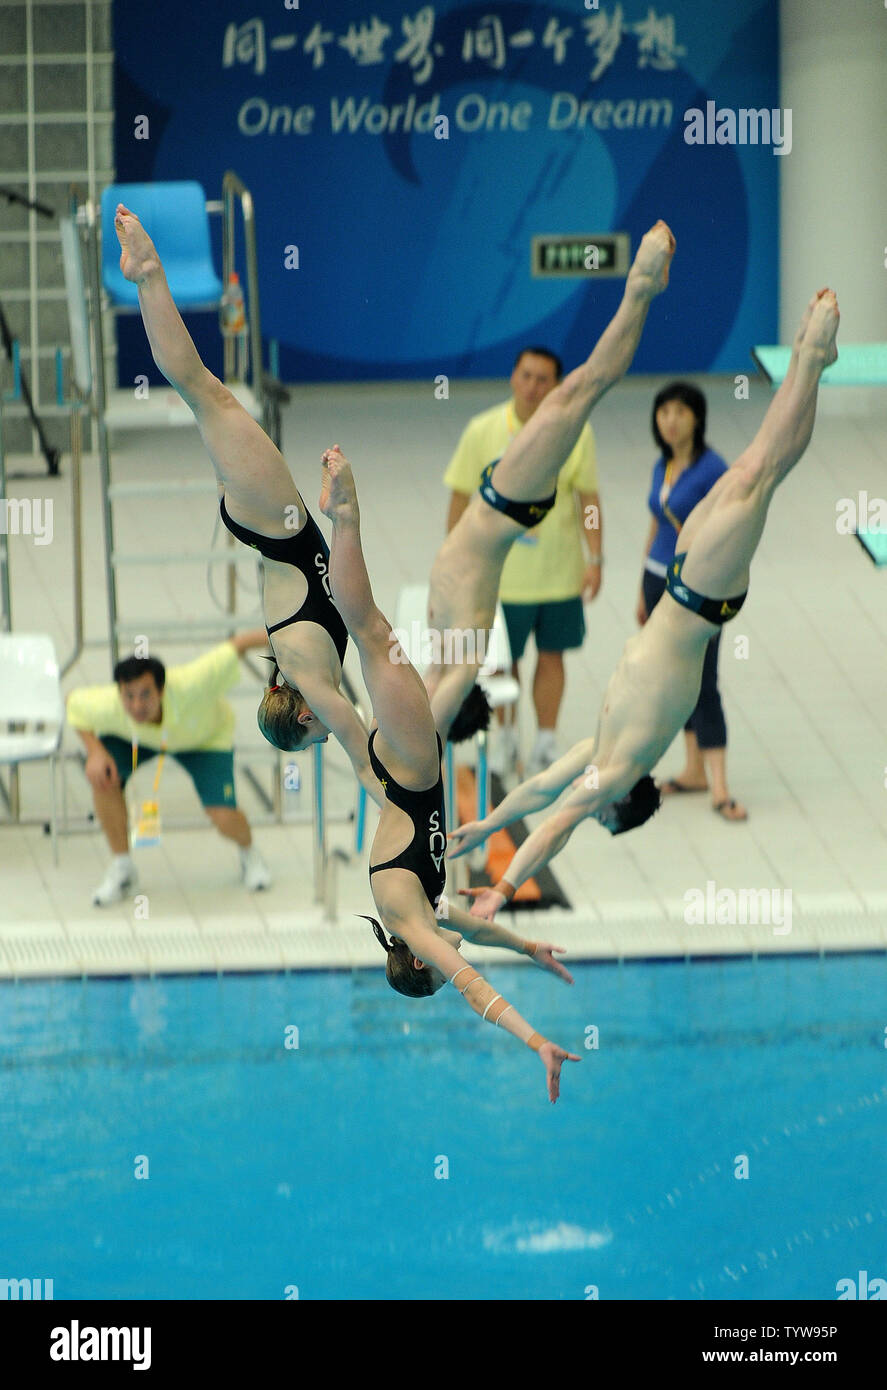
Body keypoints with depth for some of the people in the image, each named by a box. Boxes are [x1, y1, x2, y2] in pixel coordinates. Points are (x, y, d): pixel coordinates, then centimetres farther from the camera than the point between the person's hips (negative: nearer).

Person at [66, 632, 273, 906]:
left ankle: (249, 854, 22)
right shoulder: (108, 707, -39)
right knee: (103, 778, -24)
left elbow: (237, 644, -37)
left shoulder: (189, 686, -47)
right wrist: (94, 751, -28)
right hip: (135, 738, 2)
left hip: (206, 737, -2)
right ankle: (121, 868, -1)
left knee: (225, 819, -18)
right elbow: (73, 701, -15)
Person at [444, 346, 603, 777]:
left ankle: (546, 742, 22)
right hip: (498, 572, -1)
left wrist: (595, 560, -3)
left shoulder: (575, 432, -6)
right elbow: (461, 498, -1)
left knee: (551, 657, 9)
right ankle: (505, 739, 27)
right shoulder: (482, 431, -8)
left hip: (560, 574, 1)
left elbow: (588, 499, 1)